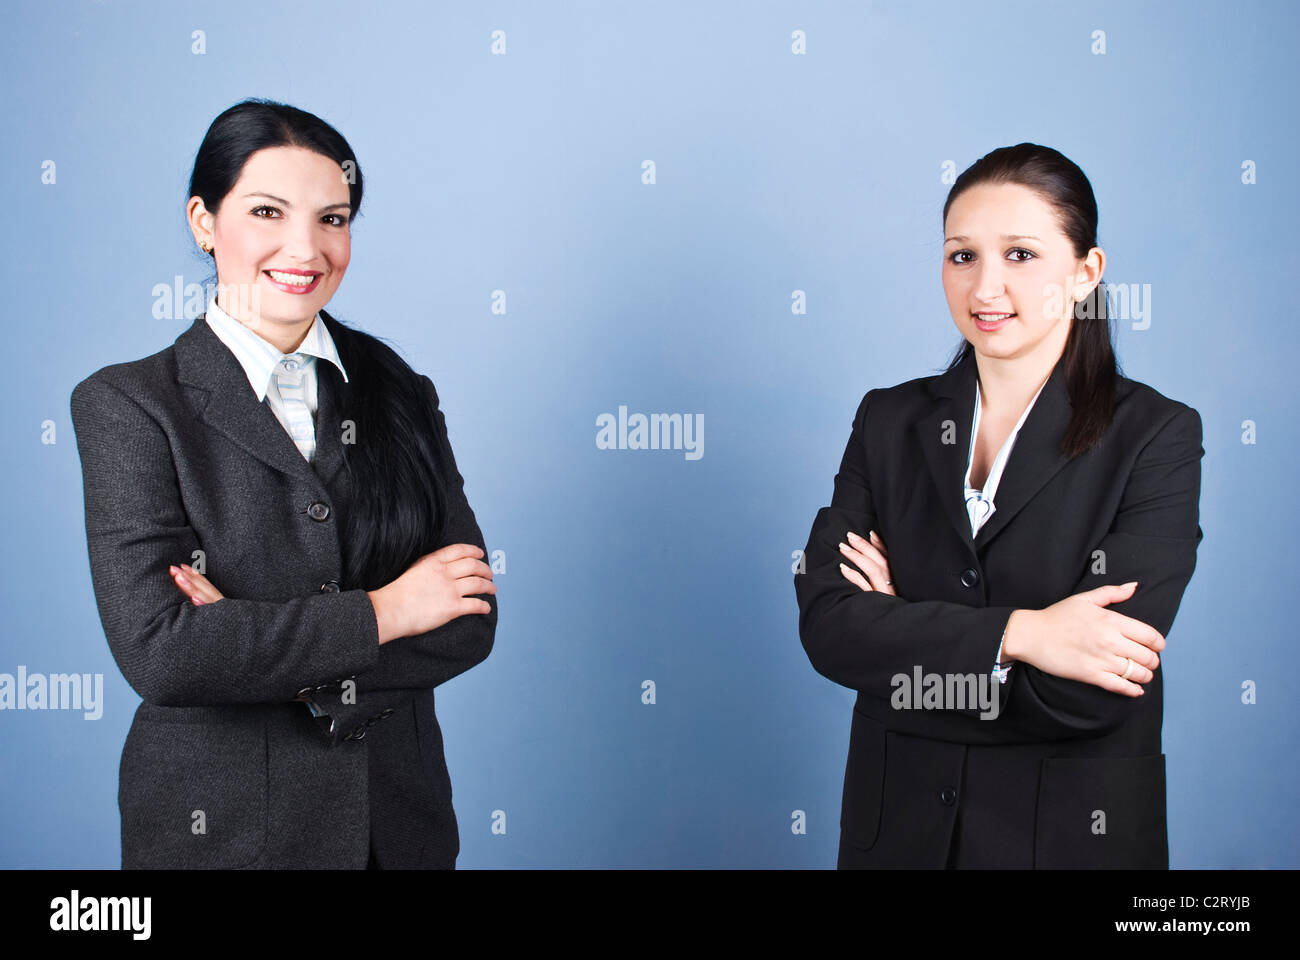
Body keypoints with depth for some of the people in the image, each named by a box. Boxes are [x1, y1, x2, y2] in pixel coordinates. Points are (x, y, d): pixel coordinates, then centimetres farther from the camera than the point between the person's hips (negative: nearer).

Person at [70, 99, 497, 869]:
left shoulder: (399, 391, 2)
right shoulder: (129, 405, -8)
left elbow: (471, 619, -5)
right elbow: (156, 649, -18)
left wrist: (260, 646, -16)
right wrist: (378, 613, -15)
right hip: (220, 827, -3)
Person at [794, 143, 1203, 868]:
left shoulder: (1156, 437, -10)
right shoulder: (890, 420, 1)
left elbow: (1091, 698, -18)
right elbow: (825, 624, -11)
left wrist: (904, 626, -12)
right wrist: (1015, 633, -21)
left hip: (1071, 830, -2)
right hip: (898, 821, 3)